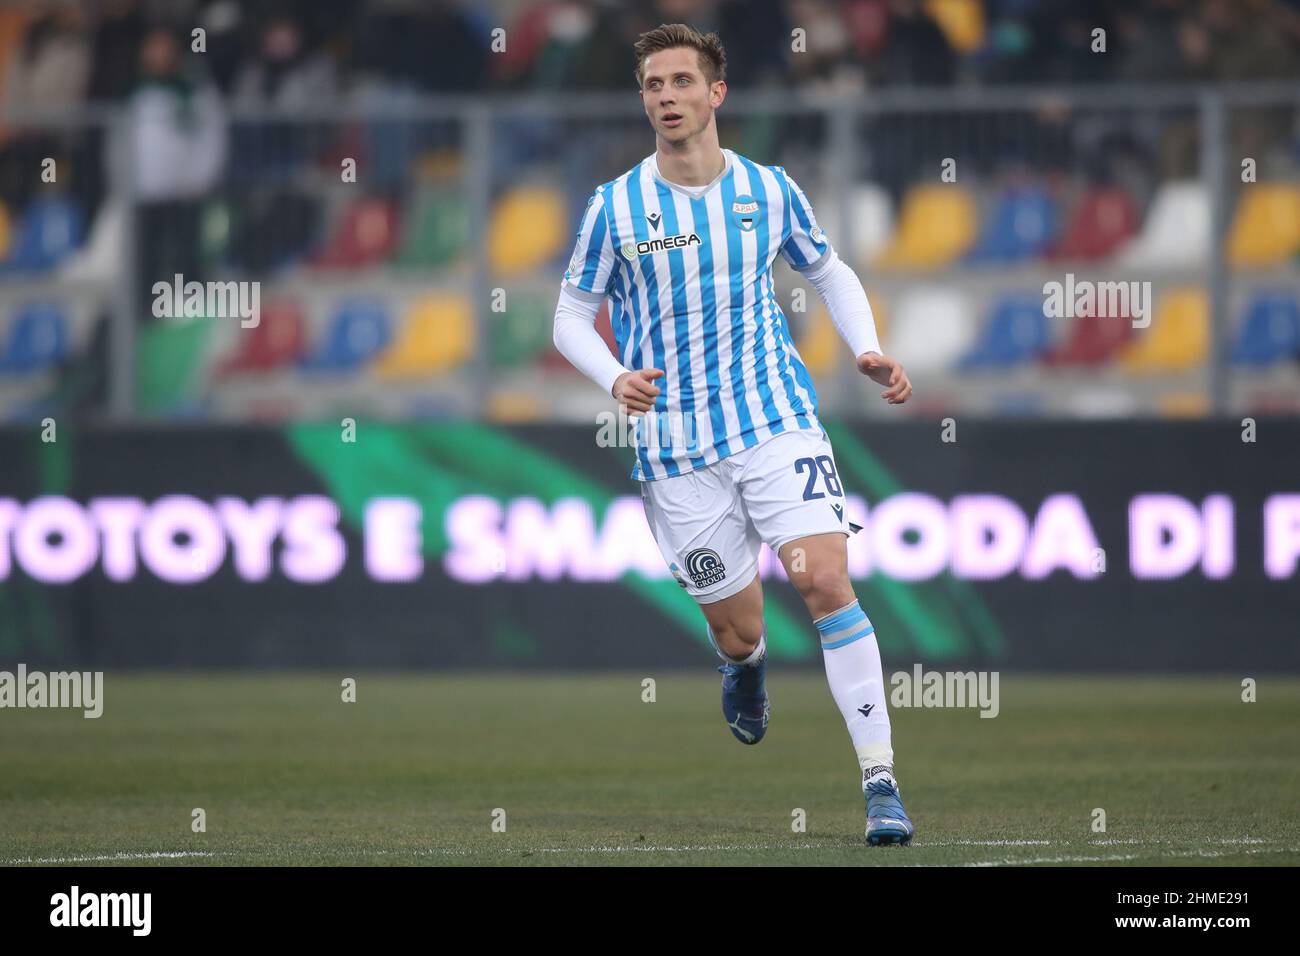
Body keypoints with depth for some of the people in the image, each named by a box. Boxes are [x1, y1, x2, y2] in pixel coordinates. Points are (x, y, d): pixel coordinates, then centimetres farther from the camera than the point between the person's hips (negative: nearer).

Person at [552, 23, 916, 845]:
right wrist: (616, 378, -15)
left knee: (826, 583, -17)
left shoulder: (769, 190, 2)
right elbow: (572, 316, 5)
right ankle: (745, 663, 45)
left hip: (778, 421, 0)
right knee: (740, 623, 3)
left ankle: (881, 780, -14)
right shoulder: (615, 208, -3)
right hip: (676, 447, 0)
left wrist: (869, 351, 2)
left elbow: (830, 272, 19)